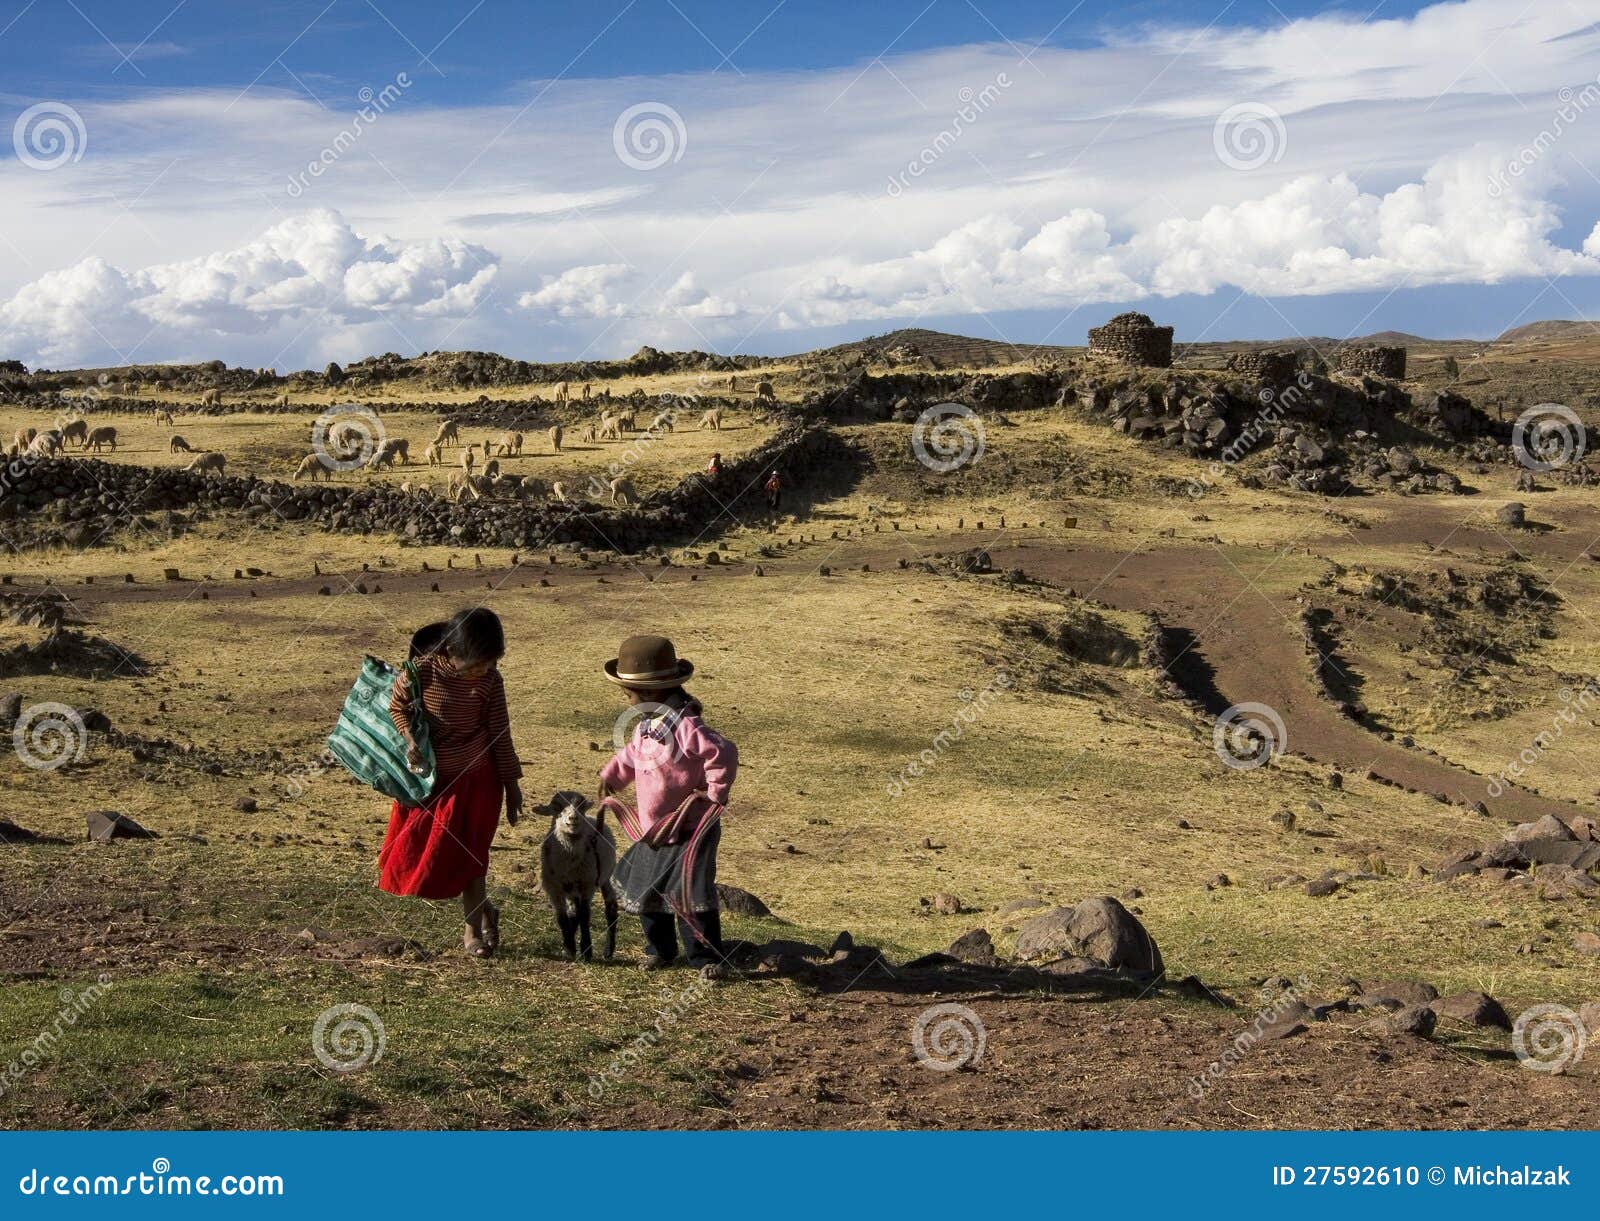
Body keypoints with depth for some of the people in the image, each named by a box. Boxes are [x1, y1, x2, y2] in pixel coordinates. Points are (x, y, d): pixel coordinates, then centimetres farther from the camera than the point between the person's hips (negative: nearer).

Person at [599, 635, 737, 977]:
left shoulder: (684, 727, -25)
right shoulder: (646, 726, 5)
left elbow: (723, 753, -28)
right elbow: (632, 755, 26)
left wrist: (716, 793, -20)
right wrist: (611, 776, 25)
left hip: (689, 830, -9)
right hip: (654, 830, 9)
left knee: (692, 892, -10)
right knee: (645, 890, 16)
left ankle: (708, 957, 0)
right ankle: (659, 949, 31)